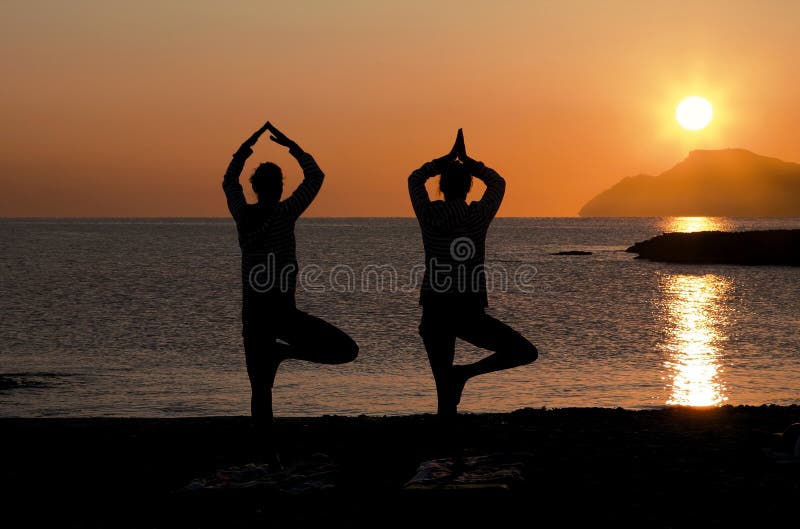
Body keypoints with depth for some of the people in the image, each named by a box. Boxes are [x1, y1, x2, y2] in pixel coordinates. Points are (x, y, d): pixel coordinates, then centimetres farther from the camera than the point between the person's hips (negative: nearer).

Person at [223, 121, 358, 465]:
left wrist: (248, 145, 25)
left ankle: (268, 451, 9)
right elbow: (315, 177, 0)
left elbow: (229, 182, 23)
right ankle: (283, 351, -7)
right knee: (347, 350, 0)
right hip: (282, 310, -5)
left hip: (252, 312, 5)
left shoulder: (242, 215, 2)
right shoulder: (283, 214, -10)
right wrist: (290, 145, 10)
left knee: (260, 387, 12)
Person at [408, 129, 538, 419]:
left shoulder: (429, 215, 0)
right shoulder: (478, 216, -3)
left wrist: (448, 158, 26)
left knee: (445, 390, 11)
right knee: (526, 352, 9)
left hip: (435, 313, 3)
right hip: (469, 313, -3)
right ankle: (465, 372, -7)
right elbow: (498, 183, 19)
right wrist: (466, 161, 26)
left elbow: (415, 179, 22)